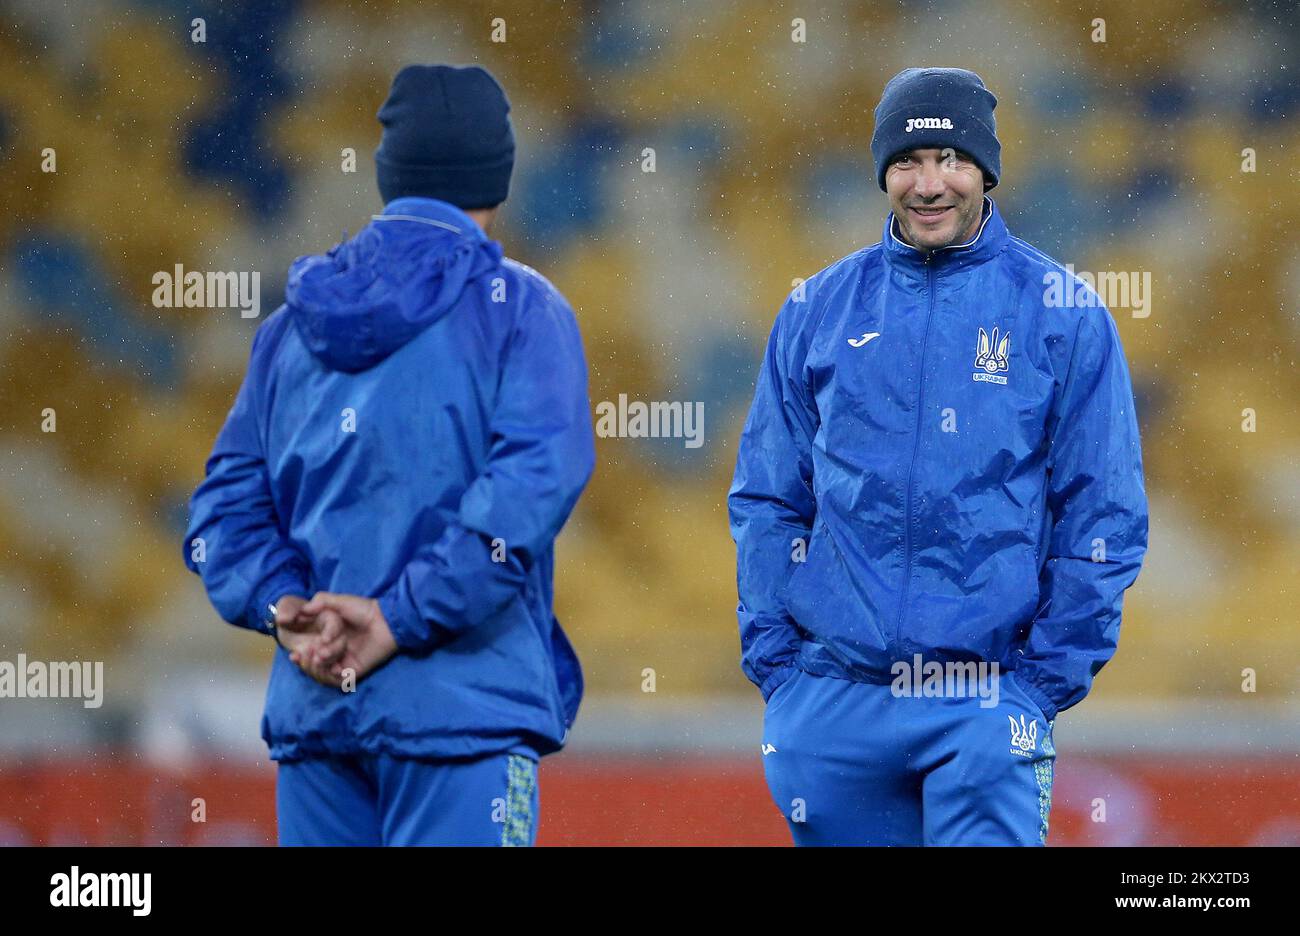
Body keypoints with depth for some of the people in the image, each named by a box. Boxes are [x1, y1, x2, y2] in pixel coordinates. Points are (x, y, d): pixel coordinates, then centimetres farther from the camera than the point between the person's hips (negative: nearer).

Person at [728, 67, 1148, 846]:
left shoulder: (1061, 313, 2)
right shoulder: (819, 309, 10)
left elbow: (1105, 515, 1)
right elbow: (766, 500, 13)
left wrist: (1048, 679, -5)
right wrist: (774, 657, 3)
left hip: (986, 705, -3)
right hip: (832, 706, 3)